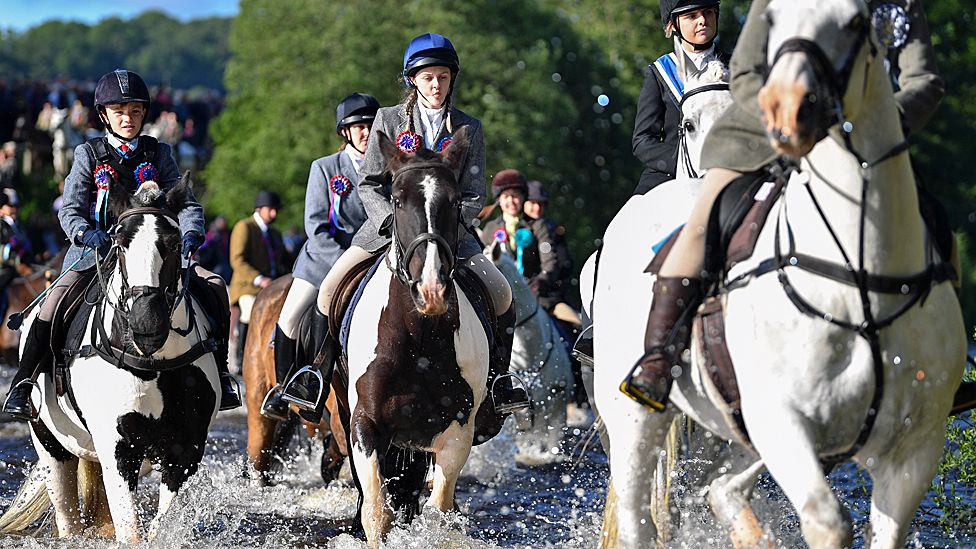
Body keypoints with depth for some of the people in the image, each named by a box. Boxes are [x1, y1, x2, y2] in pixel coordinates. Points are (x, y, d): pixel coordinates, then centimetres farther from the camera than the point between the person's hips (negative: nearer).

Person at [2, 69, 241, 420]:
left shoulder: (159, 154, 11)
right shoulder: (89, 154, 6)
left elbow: (185, 202, 3)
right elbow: (70, 210, -3)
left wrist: (191, 233, -19)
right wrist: (87, 234, -26)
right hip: (97, 248, -2)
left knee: (213, 287, -15)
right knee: (57, 299, -28)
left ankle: (218, 372, -2)